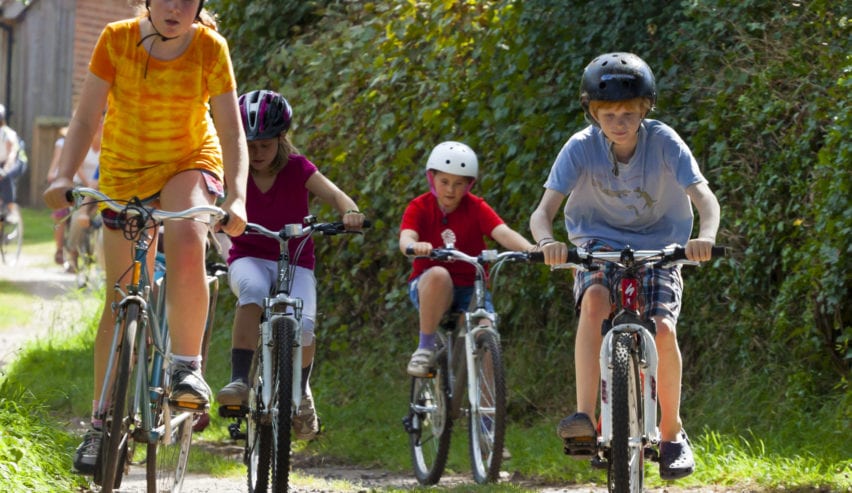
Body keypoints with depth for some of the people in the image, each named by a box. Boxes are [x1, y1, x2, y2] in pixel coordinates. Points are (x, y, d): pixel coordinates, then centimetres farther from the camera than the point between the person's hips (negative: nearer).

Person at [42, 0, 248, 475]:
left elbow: (232, 133, -18)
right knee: (122, 302, -1)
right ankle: (103, 422, 10)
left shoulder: (211, 49, -17)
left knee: (187, 245, -34)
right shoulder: (117, 40, -16)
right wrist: (64, 177, -29)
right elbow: (87, 118, -15)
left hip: (190, 163, -1)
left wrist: (237, 198, -32)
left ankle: (188, 367, -18)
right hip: (125, 171, 1)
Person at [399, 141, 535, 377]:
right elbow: (406, 238, -23)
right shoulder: (419, 207, -4)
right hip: (428, 288, -2)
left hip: (470, 288, 2)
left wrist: (531, 249, -41)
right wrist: (415, 246, -49)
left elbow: (503, 233, -20)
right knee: (439, 275, -37)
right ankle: (425, 349, -25)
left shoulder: (477, 208, -2)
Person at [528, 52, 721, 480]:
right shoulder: (581, 148, -15)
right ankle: (585, 418, -37)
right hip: (600, 244, 0)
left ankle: (672, 431, -1)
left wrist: (705, 237, -47)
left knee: (662, 329, -24)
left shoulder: (663, 141, -16)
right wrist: (547, 241, -45)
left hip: (658, 247, 0)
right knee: (595, 299, -34)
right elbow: (543, 211, -21)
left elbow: (704, 196, -25)